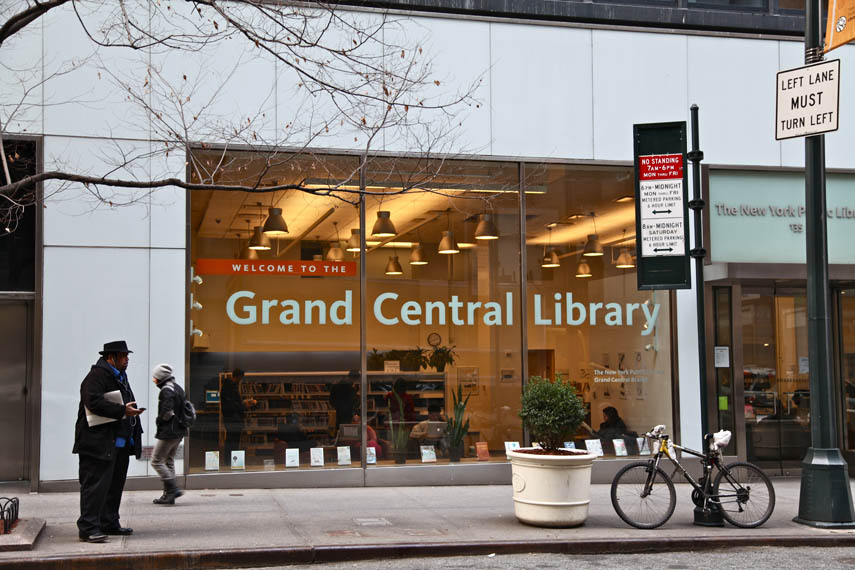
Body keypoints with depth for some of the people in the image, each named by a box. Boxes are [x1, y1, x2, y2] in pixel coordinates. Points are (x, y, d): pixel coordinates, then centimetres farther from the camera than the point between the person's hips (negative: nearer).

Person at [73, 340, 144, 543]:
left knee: (115, 483, 14)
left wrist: (132, 410, 12)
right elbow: (94, 402, -23)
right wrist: (123, 411, -24)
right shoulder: (96, 376, -11)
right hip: (99, 443, -10)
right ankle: (88, 527, -9)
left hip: (119, 443, 10)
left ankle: (109, 523, 23)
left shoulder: (120, 377, 21)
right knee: (95, 484, -10)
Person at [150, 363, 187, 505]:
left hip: (168, 432, -10)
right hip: (179, 431, 10)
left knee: (156, 461, -3)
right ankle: (168, 495, 16)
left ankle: (173, 489, -11)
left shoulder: (166, 390, -16)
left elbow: (167, 412, -22)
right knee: (169, 461, 15)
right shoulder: (178, 388, 14)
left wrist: (158, 421, -5)